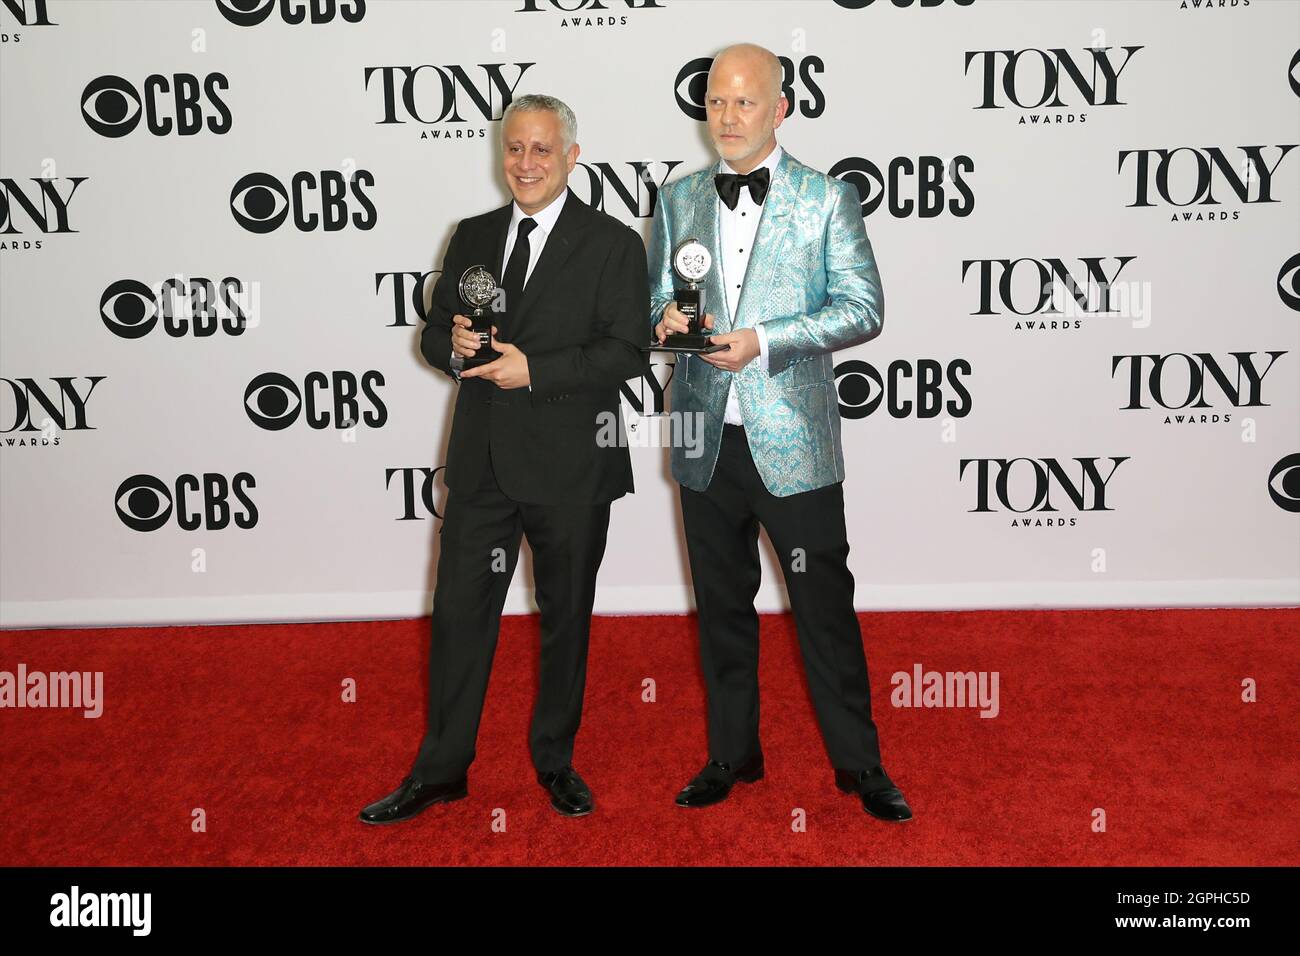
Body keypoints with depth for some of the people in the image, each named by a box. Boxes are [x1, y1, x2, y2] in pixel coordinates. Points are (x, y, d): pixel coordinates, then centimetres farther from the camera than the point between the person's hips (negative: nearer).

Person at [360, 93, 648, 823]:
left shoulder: (612, 244, -3)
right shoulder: (473, 237, 12)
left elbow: (626, 353, -11)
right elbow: (433, 333, 14)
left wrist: (533, 370, -19)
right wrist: (455, 344, -9)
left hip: (569, 464, -3)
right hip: (482, 459, 4)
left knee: (566, 617, 11)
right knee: (460, 612, 7)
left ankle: (556, 761, 29)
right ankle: (442, 769, 22)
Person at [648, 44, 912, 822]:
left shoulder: (828, 198, 0)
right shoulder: (678, 200, 11)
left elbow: (864, 309, -6)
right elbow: (656, 296, 16)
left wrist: (764, 340, -17)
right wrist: (666, 318, -9)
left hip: (794, 441, -3)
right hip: (706, 439, 4)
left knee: (826, 607, 3)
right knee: (723, 608, 14)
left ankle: (860, 764, 20)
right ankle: (732, 756, 29)